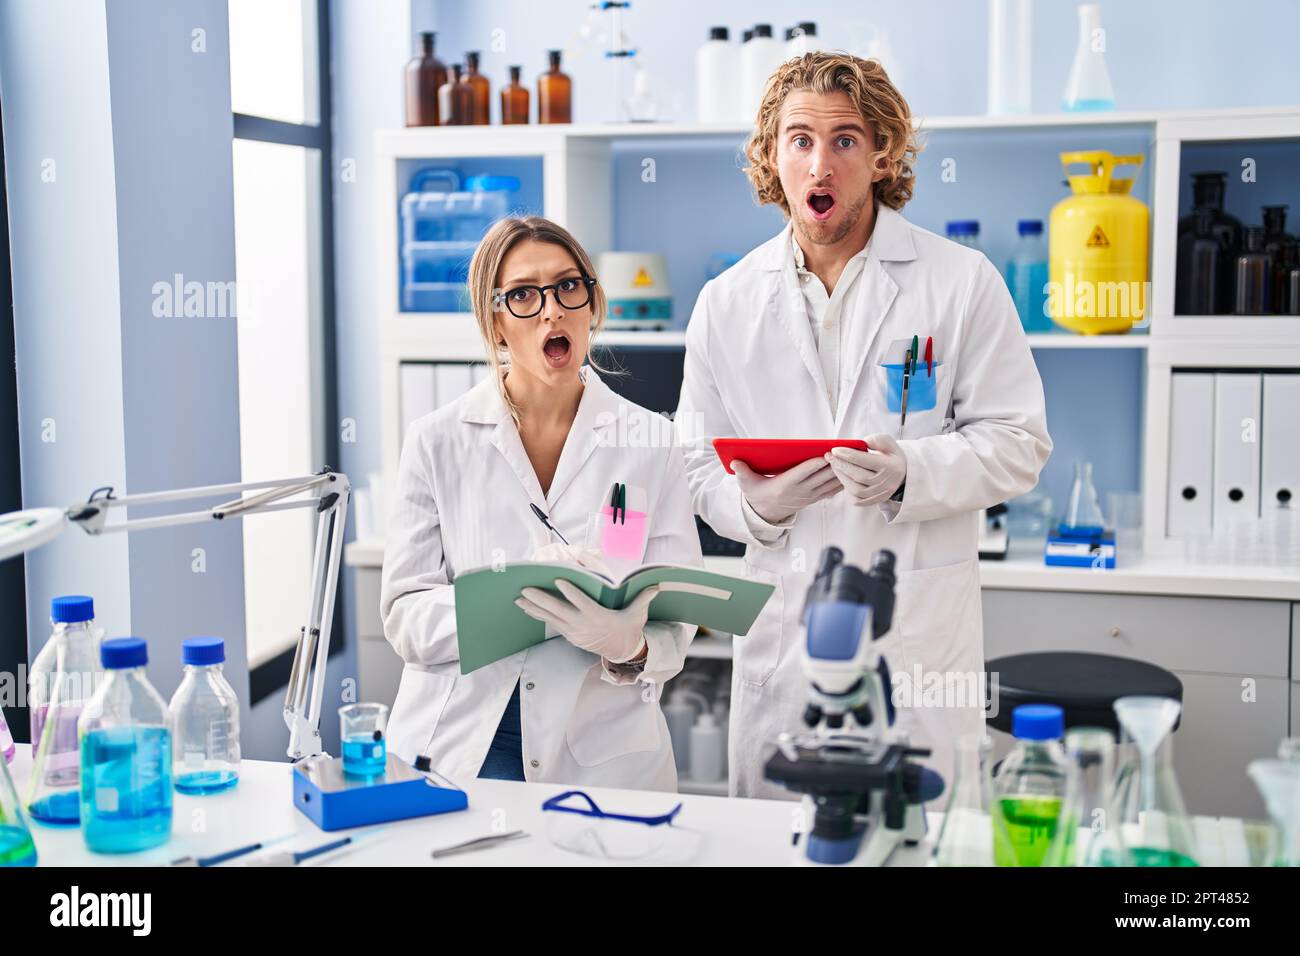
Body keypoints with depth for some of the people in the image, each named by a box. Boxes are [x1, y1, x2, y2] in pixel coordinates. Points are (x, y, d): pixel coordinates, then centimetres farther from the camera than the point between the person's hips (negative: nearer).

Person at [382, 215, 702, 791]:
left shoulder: (649, 444, 5)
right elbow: (405, 616, -2)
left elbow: (673, 624, 3)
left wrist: (629, 644, -21)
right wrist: (512, 591, -20)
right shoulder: (438, 442, 4)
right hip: (458, 742, 0)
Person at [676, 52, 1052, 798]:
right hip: (781, 632, 2)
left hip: (921, 634, -2)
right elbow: (702, 465, 10)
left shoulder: (963, 282, 1)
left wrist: (911, 473, -17)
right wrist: (754, 502, -12)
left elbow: (1019, 443, 0)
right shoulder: (727, 303, 8)